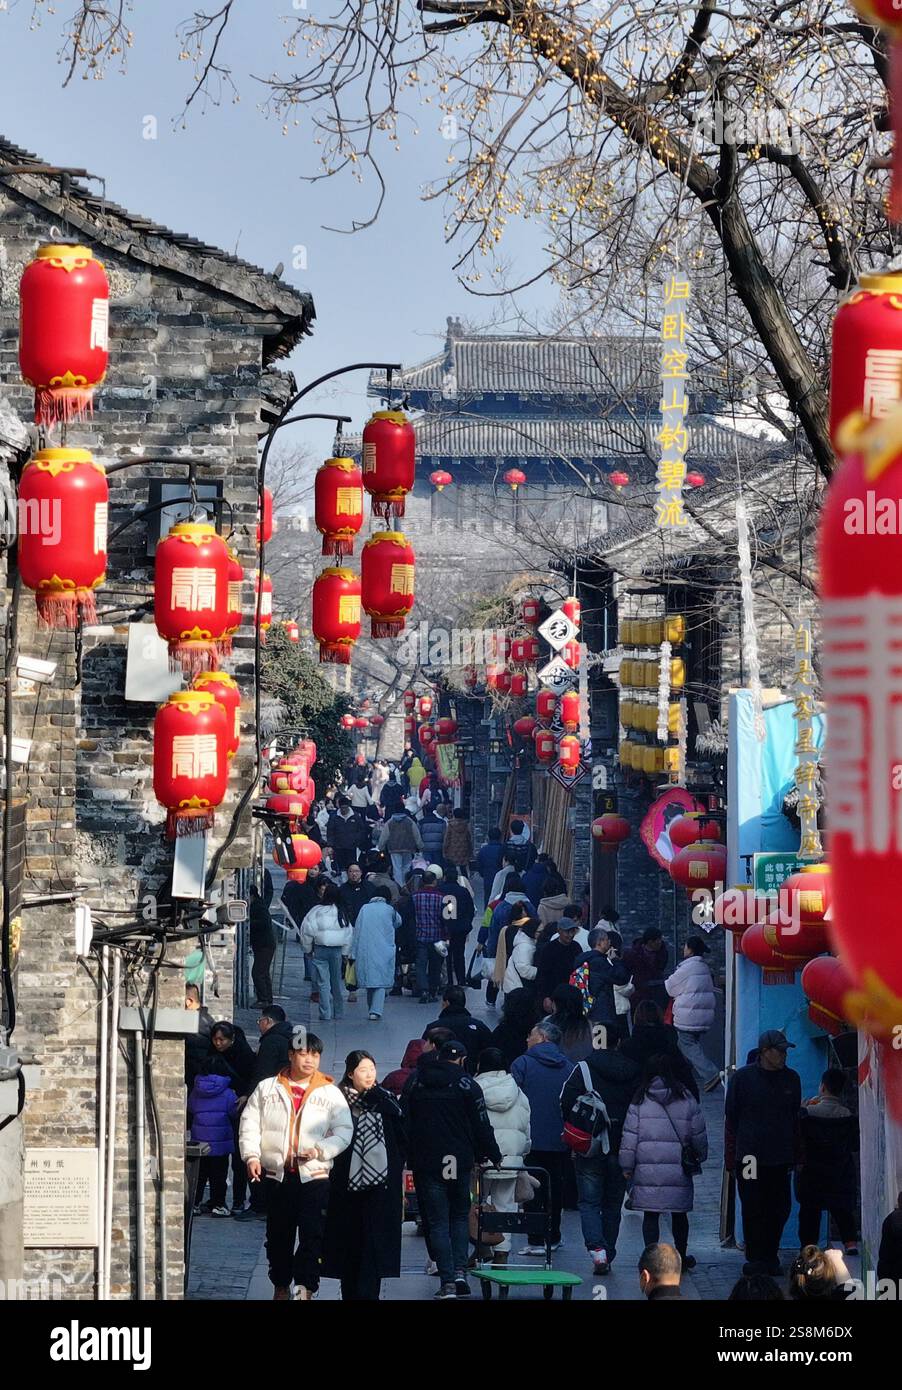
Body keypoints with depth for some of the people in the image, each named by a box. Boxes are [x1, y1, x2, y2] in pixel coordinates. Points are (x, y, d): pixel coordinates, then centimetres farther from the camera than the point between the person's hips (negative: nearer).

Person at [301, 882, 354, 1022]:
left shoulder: (316, 911, -9)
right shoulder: (342, 913, -1)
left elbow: (307, 931, -8)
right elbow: (349, 933, 4)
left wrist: (309, 948, 5)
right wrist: (345, 952, 13)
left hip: (320, 949, -3)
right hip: (337, 950, 3)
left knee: (323, 983, 0)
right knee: (336, 981, 15)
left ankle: (325, 1013, -5)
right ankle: (338, 1012, 22)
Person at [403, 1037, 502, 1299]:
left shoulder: (415, 1081, 6)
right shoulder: (466, 1084, -2)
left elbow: (403, 1121, 8)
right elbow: (481, 1126, -2)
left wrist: (403, 1158, 13)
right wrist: (494, 1156, 10)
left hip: (425, 1163, 1)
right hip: (459, 1162, -1)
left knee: (437, 1222, 3)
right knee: (460, 1216, 17)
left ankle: (447, 1282, -6)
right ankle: (460, 1272, 2)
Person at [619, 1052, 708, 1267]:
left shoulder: (639, 1101, 0)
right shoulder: (686, 1100, 1)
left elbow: (629, 1136, -1)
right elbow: (699, 1134, 7)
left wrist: (627, 1166, 6)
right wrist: (700, 1157, 22)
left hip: (647, 1168, -1)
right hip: (678, 1168, 1)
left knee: (651, 1214, 4)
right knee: (679, 1213, 15)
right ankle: (681, 1256, 26)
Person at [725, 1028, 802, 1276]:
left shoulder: (791, 1079, 8)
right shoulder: (742, 1078, -2)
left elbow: (795, 1118, 15)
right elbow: (731, 1117, 2)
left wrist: (796, 1155, 12)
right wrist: (730, 1156, -1)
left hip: (780, 1158, 3)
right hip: (749, 1157, -3)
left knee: (780, 1209, 3)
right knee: (753, 1210, 1)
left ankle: (769, 1256, 15)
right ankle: (755, 1258, 10)